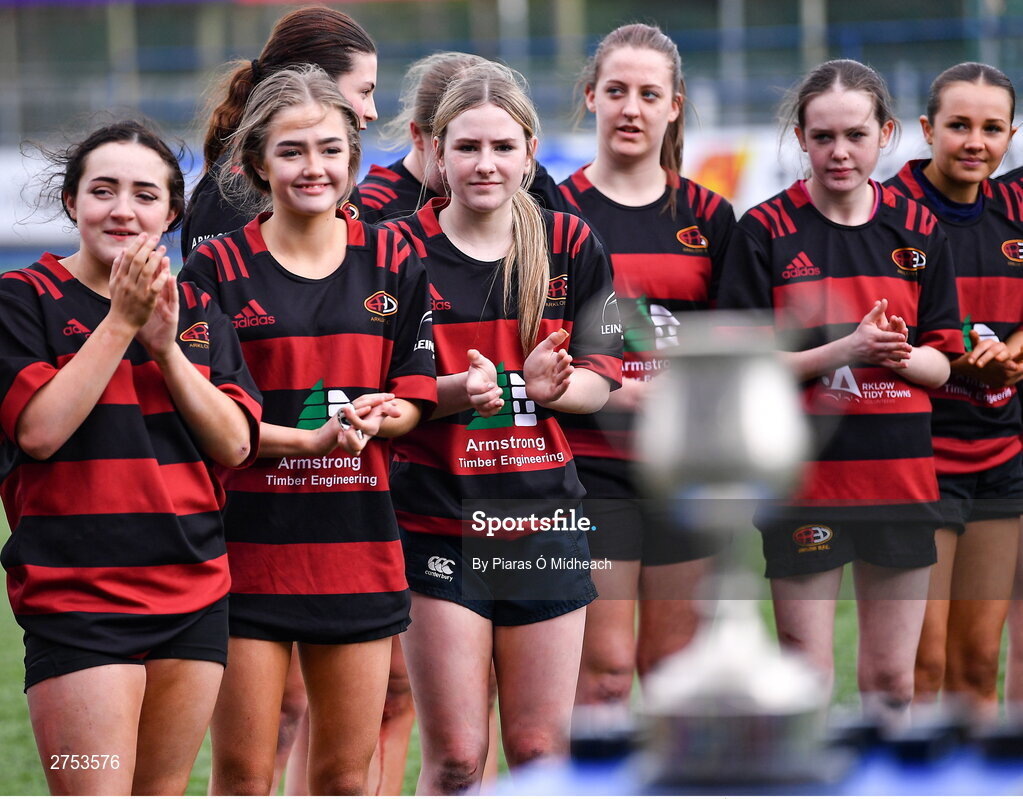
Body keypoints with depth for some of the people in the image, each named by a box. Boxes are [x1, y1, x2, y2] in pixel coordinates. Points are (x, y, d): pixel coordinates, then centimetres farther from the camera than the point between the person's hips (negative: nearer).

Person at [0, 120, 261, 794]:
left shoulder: (198, 312, 13)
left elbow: (235, 445, 4)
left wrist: (166, 347, -8)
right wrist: (121, 322, -14)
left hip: (195, 591, 5)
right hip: (76, 594, -5)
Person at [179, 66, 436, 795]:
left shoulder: (393, 263, 8)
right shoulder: (220, 268, -2)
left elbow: (413, 401, 7)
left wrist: (371, 418, -16)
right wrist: (311, 439, -20)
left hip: (359, 539, 3)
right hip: (248, 538, -3)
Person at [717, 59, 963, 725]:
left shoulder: (918, 231, 6)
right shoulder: (766, 230, -4)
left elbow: (941, 364, 9)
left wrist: (898, 354, -14)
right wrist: (843, 351, -19)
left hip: (901, 469, 3)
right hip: (805, 476, -3)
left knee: (892, 678, 8)